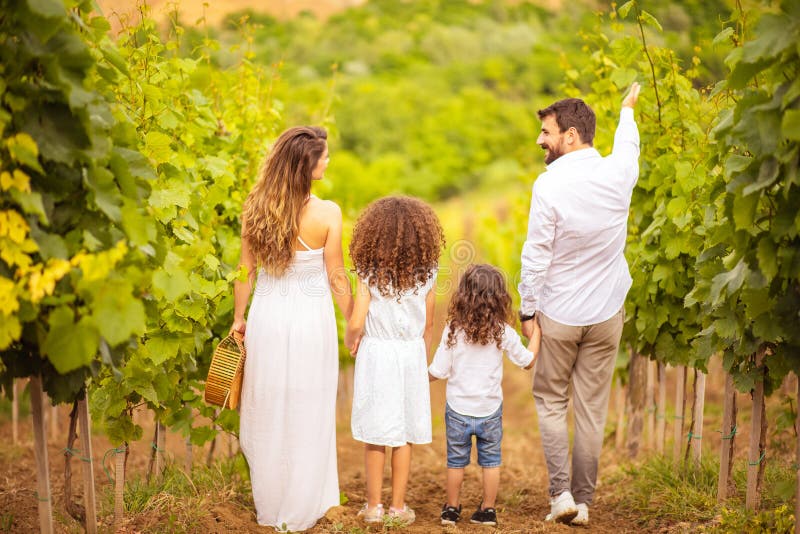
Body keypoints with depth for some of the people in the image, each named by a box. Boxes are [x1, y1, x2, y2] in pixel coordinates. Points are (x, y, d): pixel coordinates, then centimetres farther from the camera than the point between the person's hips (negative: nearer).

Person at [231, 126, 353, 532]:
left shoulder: (255, 208, -6)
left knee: (266, 413, 16)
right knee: (306, 417, 11)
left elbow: (246, 271, 0)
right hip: (310, 319, -3)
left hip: (267, 317, 3)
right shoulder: (327, 213, -15)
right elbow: (336, 278, -8)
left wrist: (238, 318, 13)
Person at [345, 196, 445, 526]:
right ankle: (398, 505, 15)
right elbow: (428, 325, 5)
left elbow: (357, 323, -14)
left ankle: (374, 506, 13)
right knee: (404, 435, 9)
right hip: (411, 354, 2)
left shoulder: (369, 273, -10)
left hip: (376, 354, -2)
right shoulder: (426, 273, -2)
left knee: (374, 435, 7)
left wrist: (350, 343, 7)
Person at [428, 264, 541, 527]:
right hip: (490, 410, 0)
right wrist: (536, 333, 16)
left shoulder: (453, 330, -13)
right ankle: (488, 510, 20)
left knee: (456, 460, 14)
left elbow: (438, 372, -9)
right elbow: (527, 361, 4)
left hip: (458, 409, 0)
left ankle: (452, 508, 23)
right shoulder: (504, 332, -11)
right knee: (491, 460, 15)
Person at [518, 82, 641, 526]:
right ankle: (583, 501, 14)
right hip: (607, 311, 3)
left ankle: (561, 493, 4)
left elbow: (536, 256, -14)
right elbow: (627, 146, 21)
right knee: (592, 408, 9)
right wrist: (627, 110, 41)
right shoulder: (617, 174, -4)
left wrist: (527, 309, -3)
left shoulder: (549, 186, -17)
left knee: (550, 400, 13)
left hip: (559, 313, -3)